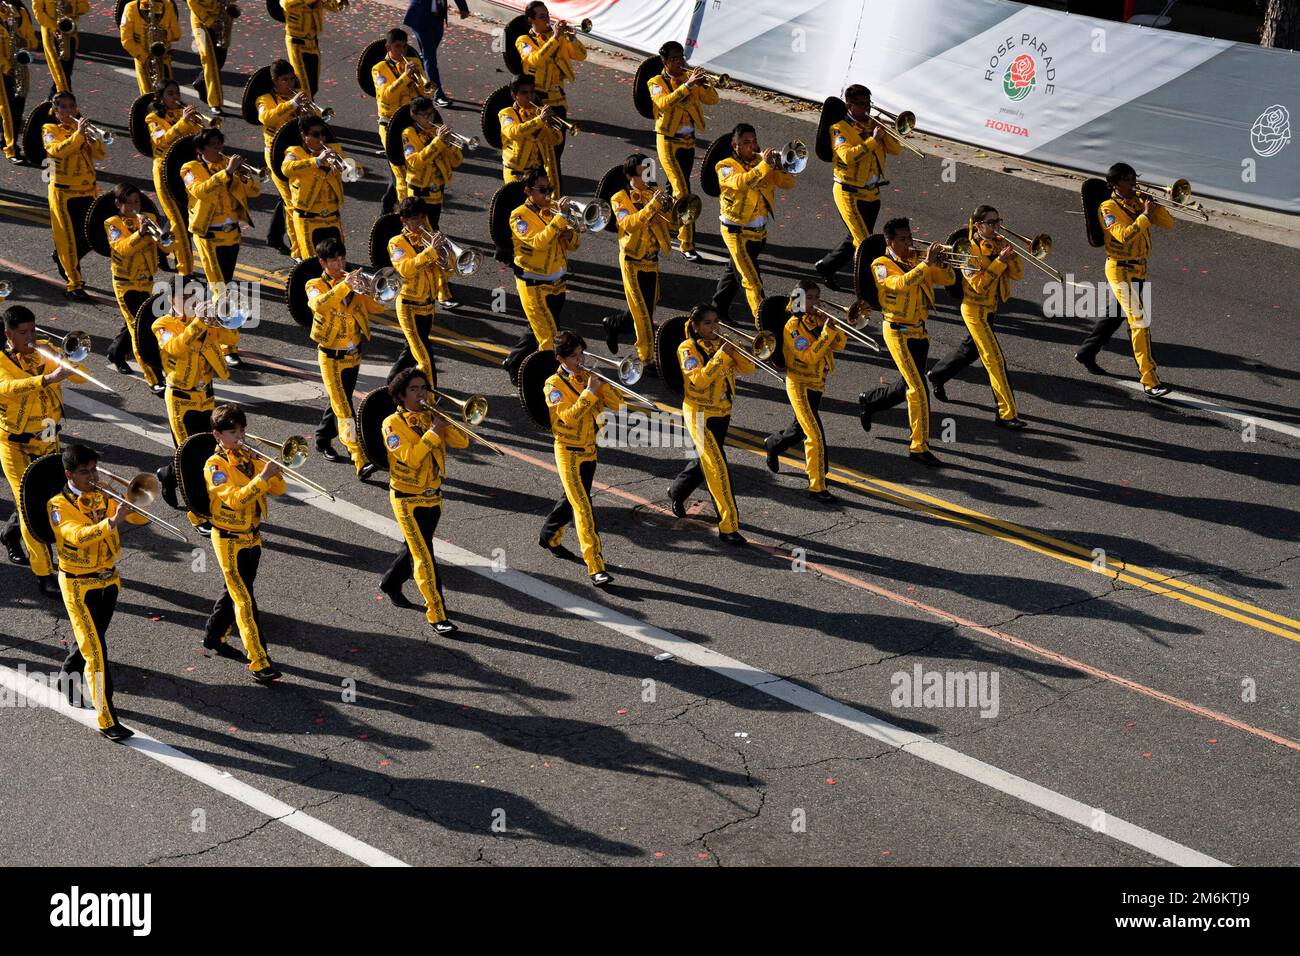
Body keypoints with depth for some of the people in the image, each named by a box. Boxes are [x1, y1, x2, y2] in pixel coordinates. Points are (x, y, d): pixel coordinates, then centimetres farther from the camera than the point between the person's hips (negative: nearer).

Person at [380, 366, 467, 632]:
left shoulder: (431, 417, 4)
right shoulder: (393, 423, -12)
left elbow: (462, 442, -5)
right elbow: (410, 457, -25)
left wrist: (444, 420, -17)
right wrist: (433, 431, -26)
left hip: (433, 496, 6)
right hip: (408, 499, -6)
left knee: (416, 549, 22)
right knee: (424, 556, -9)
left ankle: (391, 583, 48)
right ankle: (436, 615, -7)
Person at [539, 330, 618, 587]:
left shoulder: (587, 376, 4)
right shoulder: (554, 385, -13)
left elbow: (616, 404, -3)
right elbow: (567, 417, -26)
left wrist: (602, 384, -18)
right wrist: (589, 392, -29)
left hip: (589, 450, 6)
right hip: (569, 453, -6)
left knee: (572, 499, 22)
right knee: (583, 508, -11)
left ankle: (549, 537, 47)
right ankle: (596, 568, -15)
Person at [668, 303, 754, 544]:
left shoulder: (721, 343, 6)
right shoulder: (688, 348, -12)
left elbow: (747, 369, -1)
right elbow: (699, 381, -26)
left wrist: (733, 350, -17)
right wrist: (720, 355, -28)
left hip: (723, 413, 7)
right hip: (700, 414, -7)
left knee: (706, 461, 23)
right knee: (718, 468, -12)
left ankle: (676, 492, 50)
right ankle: (728, 527, -10)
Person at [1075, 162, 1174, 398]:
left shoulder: (1139, 201, 5)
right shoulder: (1108, 209, -15)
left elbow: (1168, 224, -1)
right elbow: (1125, 236, -30)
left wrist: (1154, 205, -15)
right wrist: (1145, 214, -26)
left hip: (1139, 268, 8)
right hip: (1121, 270, -8)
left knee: (1115, 314, 22)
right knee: (1140, 322, -12)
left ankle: (1086, 354, 43)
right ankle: (1150, 382, -13)